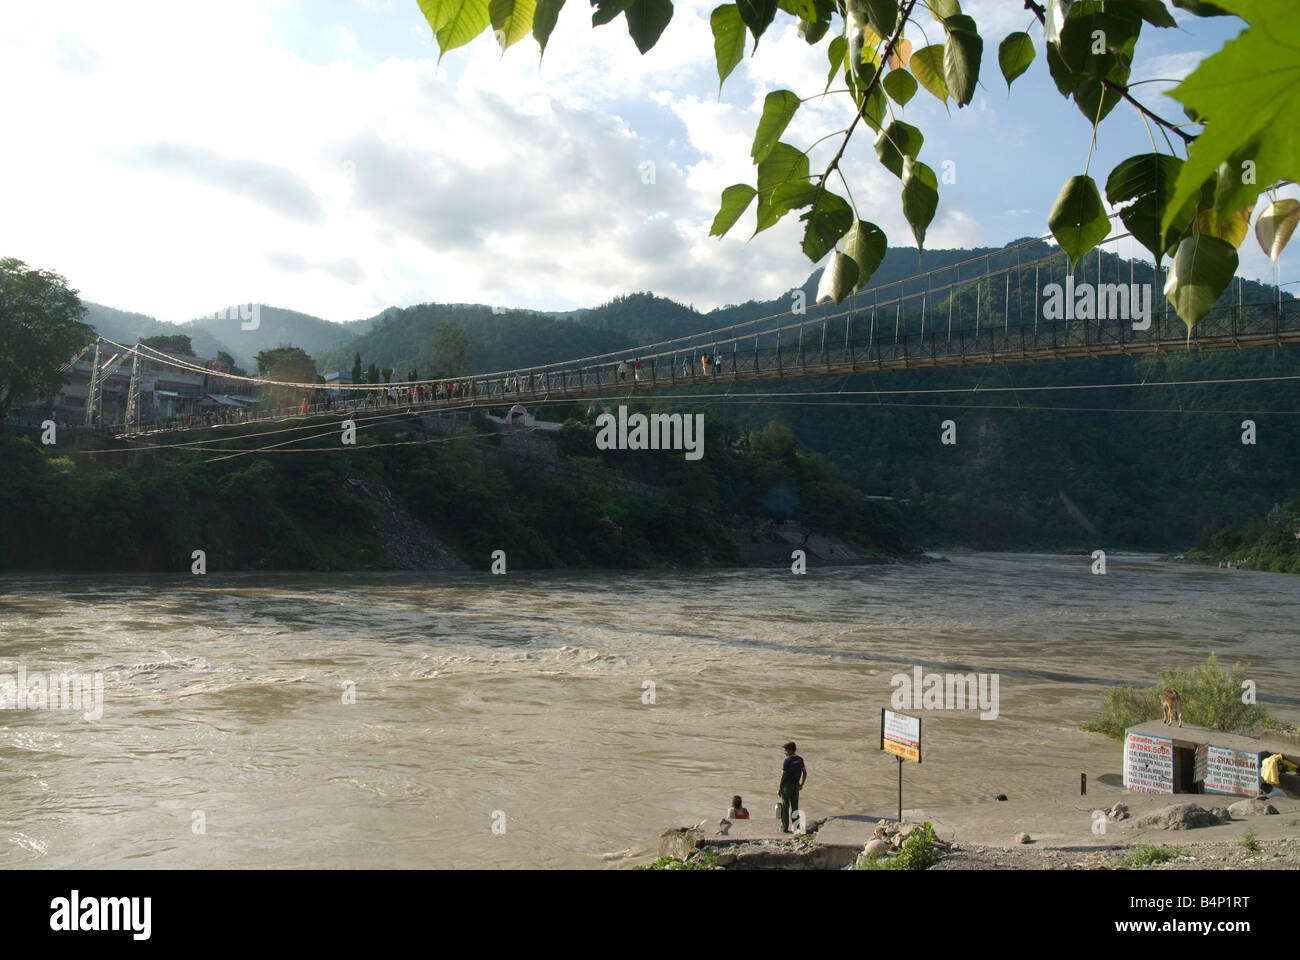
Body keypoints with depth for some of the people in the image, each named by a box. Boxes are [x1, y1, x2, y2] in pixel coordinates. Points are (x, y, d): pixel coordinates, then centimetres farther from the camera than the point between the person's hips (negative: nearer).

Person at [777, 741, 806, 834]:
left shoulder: (786, 761, -16)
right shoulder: (800, 759, 4)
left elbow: (783, 775, -17)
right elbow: (805, 773, 11)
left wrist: (779, 788, -11)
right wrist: (801, 784, 20)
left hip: (786, 785, -5)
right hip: (796, 785, 5)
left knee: (785, 807, 3)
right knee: (795, 807, 13)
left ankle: (785, 827, 5)